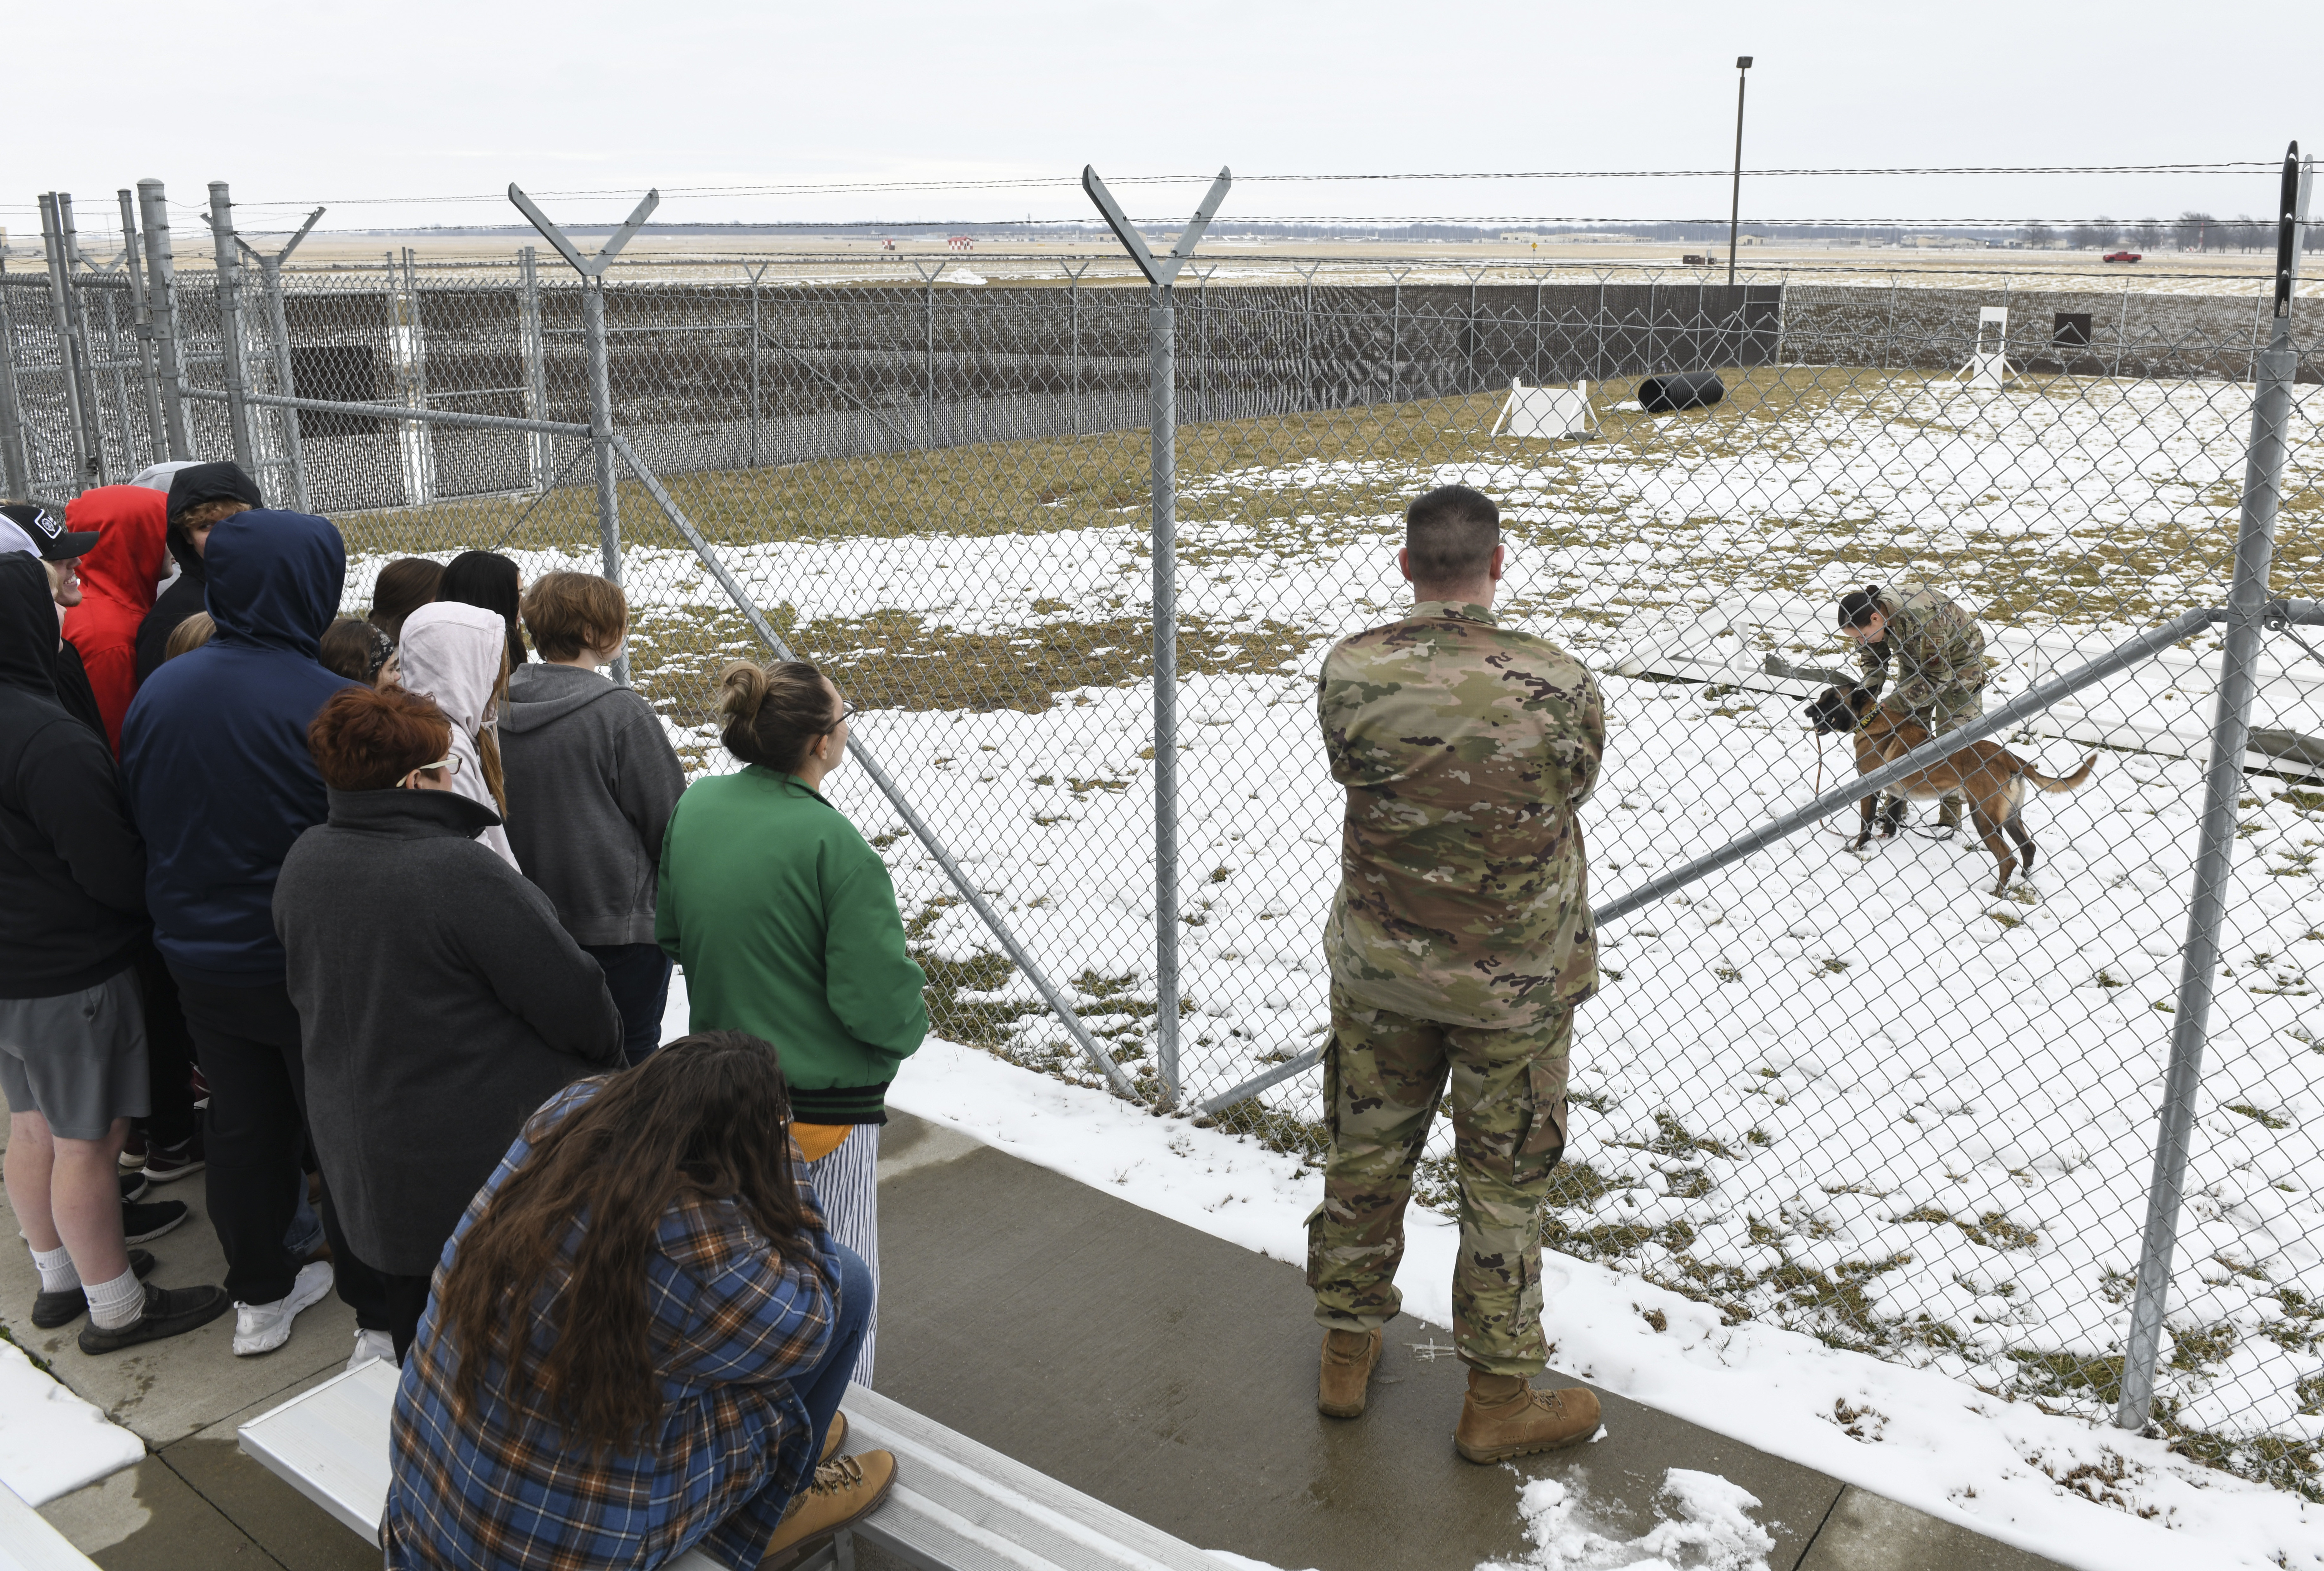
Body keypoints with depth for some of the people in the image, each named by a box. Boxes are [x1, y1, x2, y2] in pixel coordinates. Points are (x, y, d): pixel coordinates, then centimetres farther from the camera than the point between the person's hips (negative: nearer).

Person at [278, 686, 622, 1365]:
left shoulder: (303, 861, -1)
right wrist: (606, 1045, 0)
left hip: (360, 1148, 8)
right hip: (491, 1151, -7)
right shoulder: (459, 871, -27)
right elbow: (572, 997, -21)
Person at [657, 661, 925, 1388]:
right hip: (824, 1105, -7)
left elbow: (669, 931, 11)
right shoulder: (831, 843, -24)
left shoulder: (695, 805, -4)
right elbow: (878, 1000, -21)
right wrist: (910, 1026, -1)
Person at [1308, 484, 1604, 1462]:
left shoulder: (1350, 673, -15)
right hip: (1514, 978, -2)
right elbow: (1573, 790, -3)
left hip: (1377, 963, 3)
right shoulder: (1558, 687, -21)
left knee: (1366, 1154, 20)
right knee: (1504, 1185, 14)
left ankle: (1346, 1353, 38)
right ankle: (1499, 1401, 29)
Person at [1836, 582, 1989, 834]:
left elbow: (1937, 677, -34)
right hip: (1915, 660, 6)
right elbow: (1872, 660, -2)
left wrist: (1890, 705, -34)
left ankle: (1950, 819, 4)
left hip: (1959, 661, -6)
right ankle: (1894, 810, 12)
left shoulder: (1924, 617, -42)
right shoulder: (1872, 611, -20)